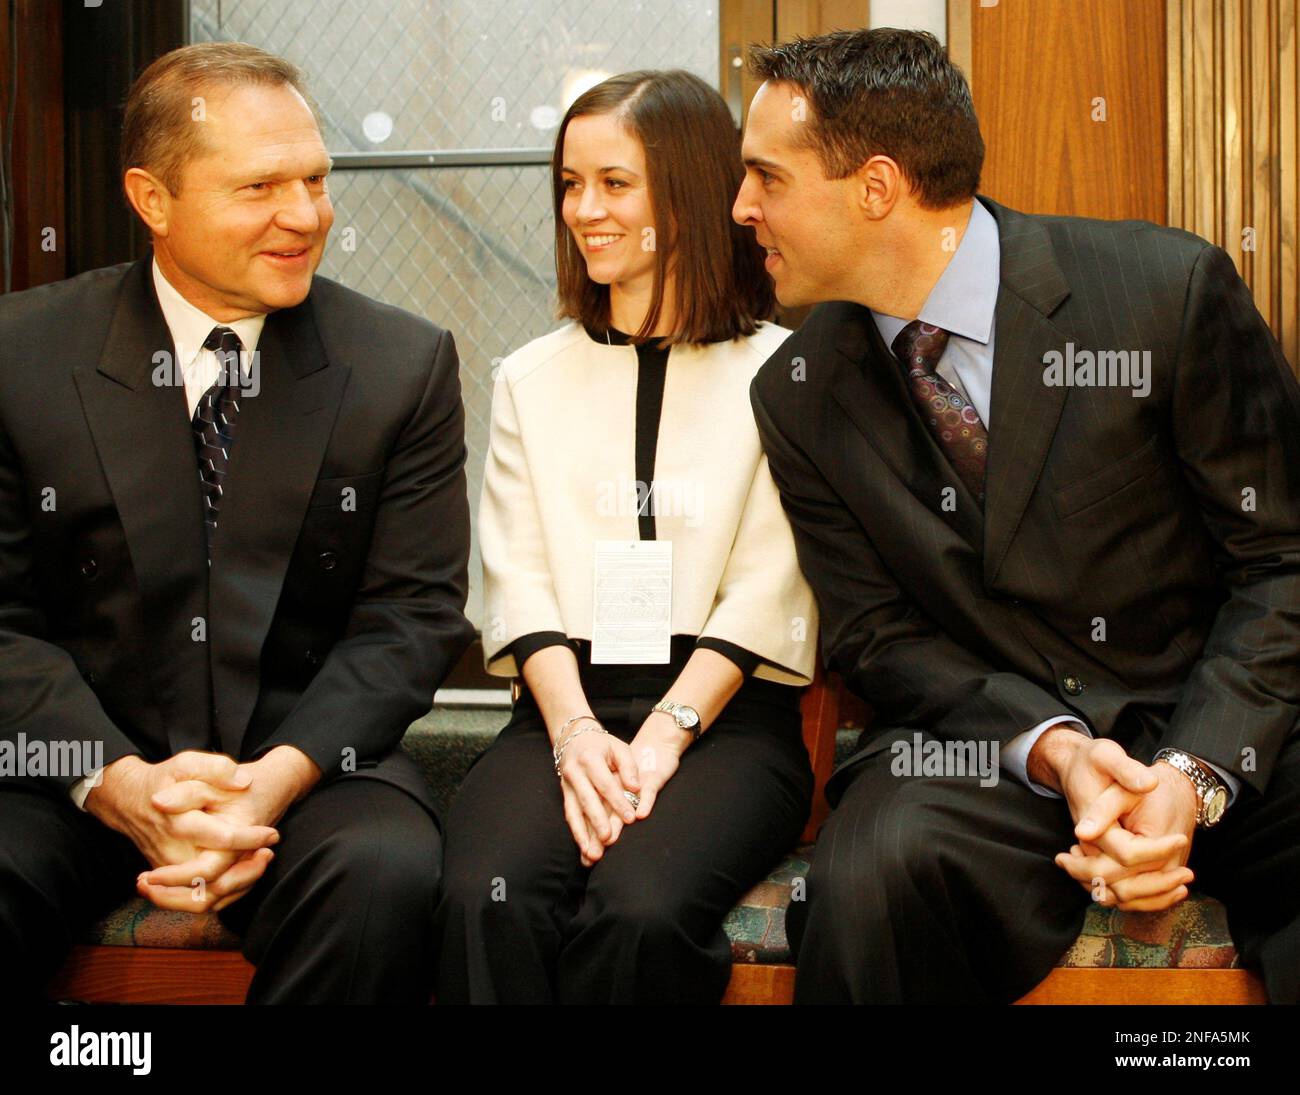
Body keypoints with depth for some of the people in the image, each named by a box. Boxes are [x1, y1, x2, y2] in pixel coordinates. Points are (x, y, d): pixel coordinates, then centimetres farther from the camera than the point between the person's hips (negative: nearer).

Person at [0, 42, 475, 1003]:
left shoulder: (406, 364, 2)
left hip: (307, 755, 1)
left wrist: (277, 778, -17)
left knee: (384, 878, -31)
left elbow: (411, 616, -1)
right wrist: (119, 782, -17)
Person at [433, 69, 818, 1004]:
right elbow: (521, 583, 8)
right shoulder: (532, 381, 18)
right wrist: (576, 730, -10)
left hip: (726, 717, -2)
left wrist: (663, 737, -14)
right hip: (567, 708, 3)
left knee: (641, 909, -33)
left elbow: (764, 593, -1)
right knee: (487, 900, -30)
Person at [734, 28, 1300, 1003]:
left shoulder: (1169, 290, -9)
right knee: (874, 875, -30)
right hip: (990, 740, 3)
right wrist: (1052, 749, -13)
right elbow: (876, 630, 5)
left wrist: (1195, 774, -17)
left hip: (1222, 735, -2)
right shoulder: (799, 396, 2)